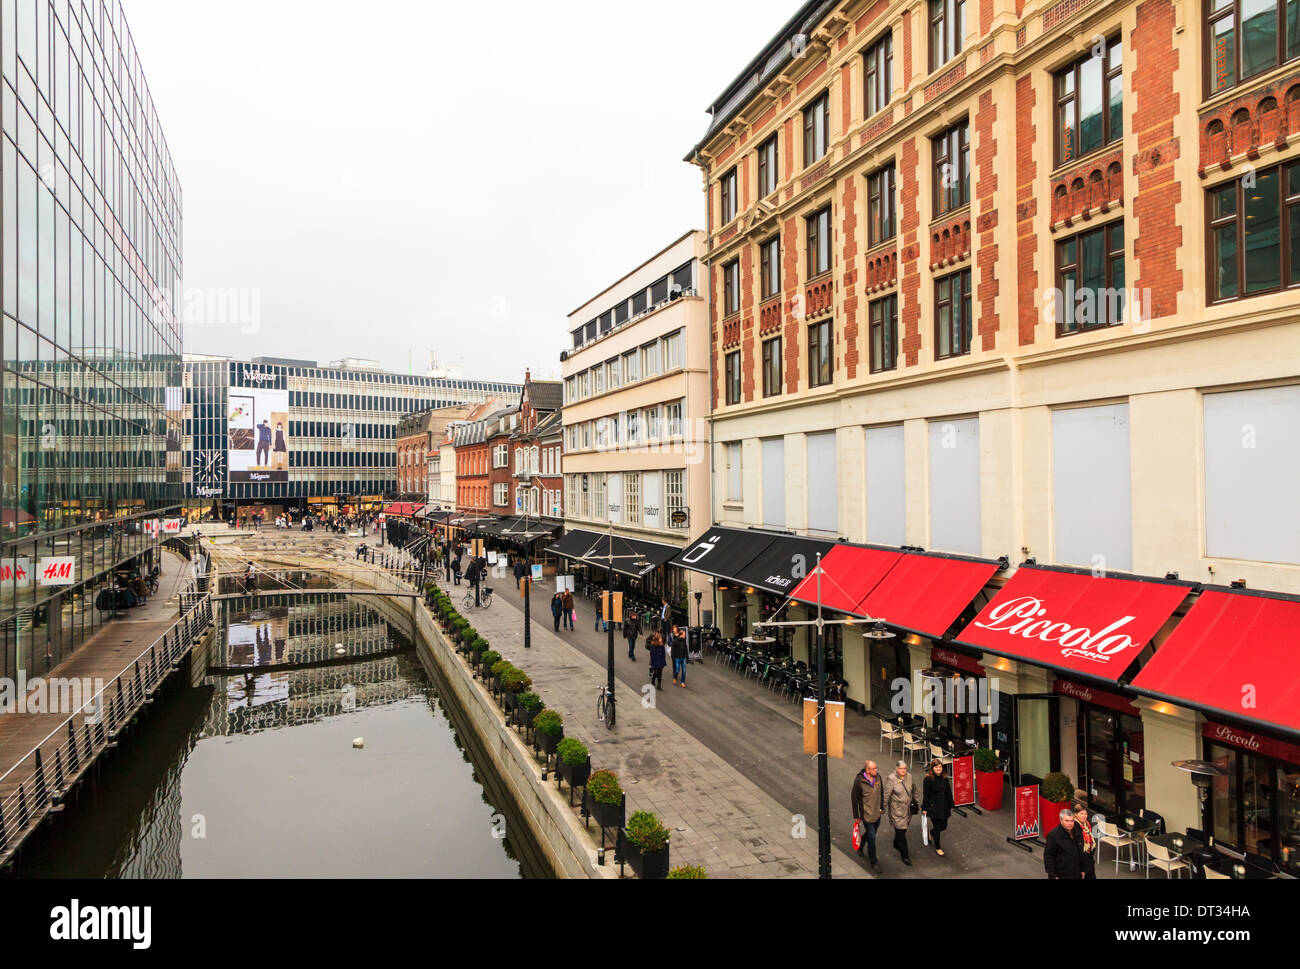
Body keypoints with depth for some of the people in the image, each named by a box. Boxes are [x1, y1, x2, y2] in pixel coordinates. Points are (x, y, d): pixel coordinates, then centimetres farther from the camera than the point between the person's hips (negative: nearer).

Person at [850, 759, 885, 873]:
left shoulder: (878, 777, -7)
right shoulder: (859, 781, -21)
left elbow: (882, 792, 10)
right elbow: (854, 798, -10)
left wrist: (882, 807, 15)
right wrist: (856, 816, -4)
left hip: (877, 813, 5)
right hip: (867, 814, -5)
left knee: (870, 832, 23)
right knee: (872, 838, 0)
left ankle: (860, 847, 50)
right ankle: (874, 862, 18)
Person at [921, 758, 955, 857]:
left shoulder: (944, 778, 2)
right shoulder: (928, 779, -14)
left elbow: (948, 792, 11)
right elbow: (925, 795, -12)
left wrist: (950, 806, 13)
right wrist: (924, 808, -12)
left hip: (944, 806, 6)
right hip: (933, 807, -6)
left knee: (944, 825, 14)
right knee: (937, 827, 1)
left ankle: (931, 833, 46)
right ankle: (937, 848, 20)